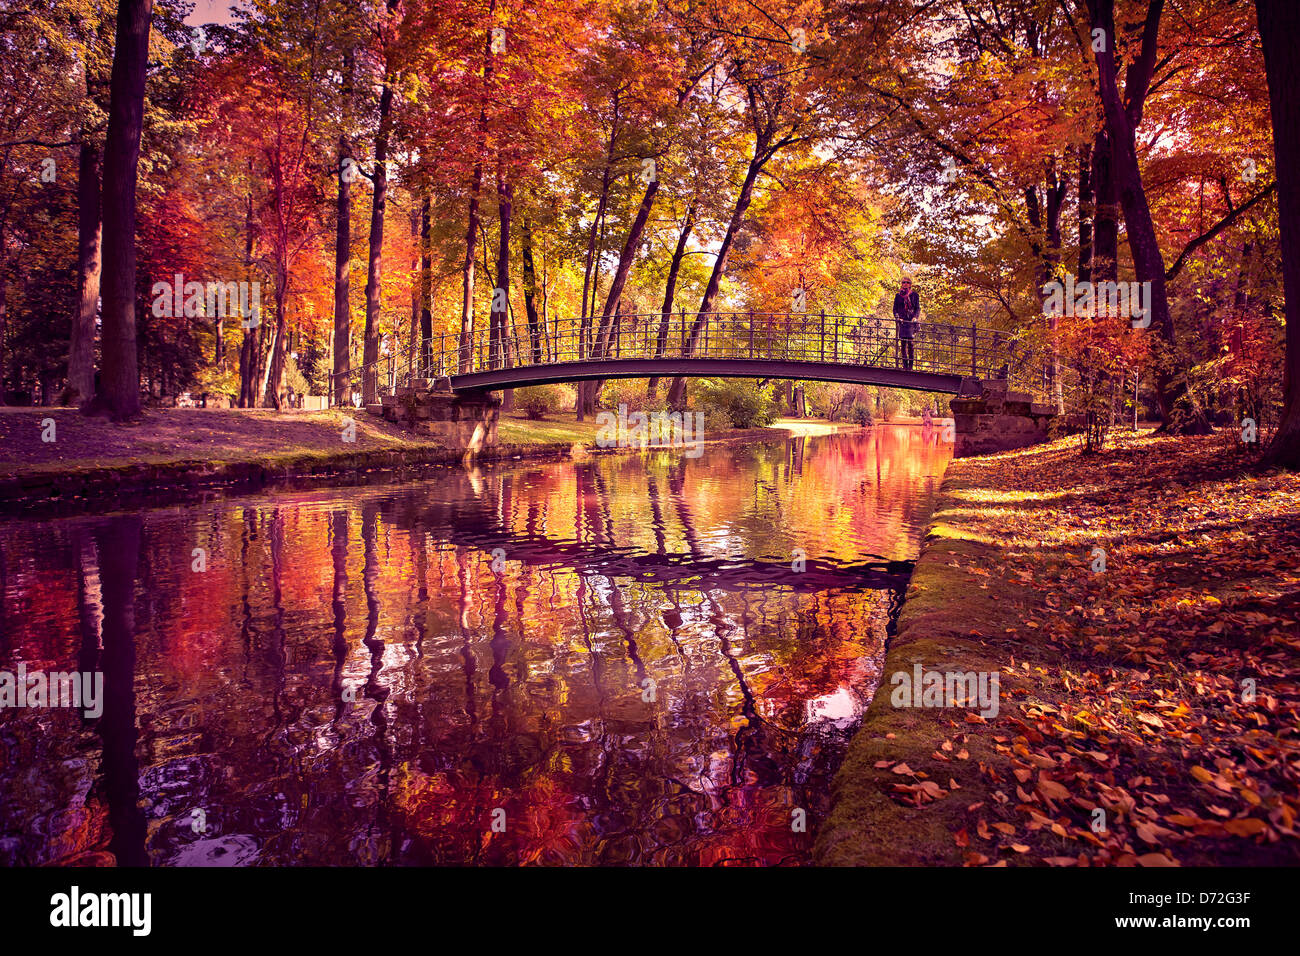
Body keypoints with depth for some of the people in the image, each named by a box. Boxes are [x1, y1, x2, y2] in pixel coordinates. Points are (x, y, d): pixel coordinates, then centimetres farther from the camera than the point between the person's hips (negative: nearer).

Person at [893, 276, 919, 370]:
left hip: (911, 321, -2)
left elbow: (918, 308, 7)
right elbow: (895, 308, 11)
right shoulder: (898, 295, 14)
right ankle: (905, 364, 1)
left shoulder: (915, 295, 10)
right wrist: (897, 317, -7)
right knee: (903, 342, -3)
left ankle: (910, 364, -10)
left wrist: (915, 317, -11)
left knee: (910, 342, -11)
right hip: (902, 321, 2)